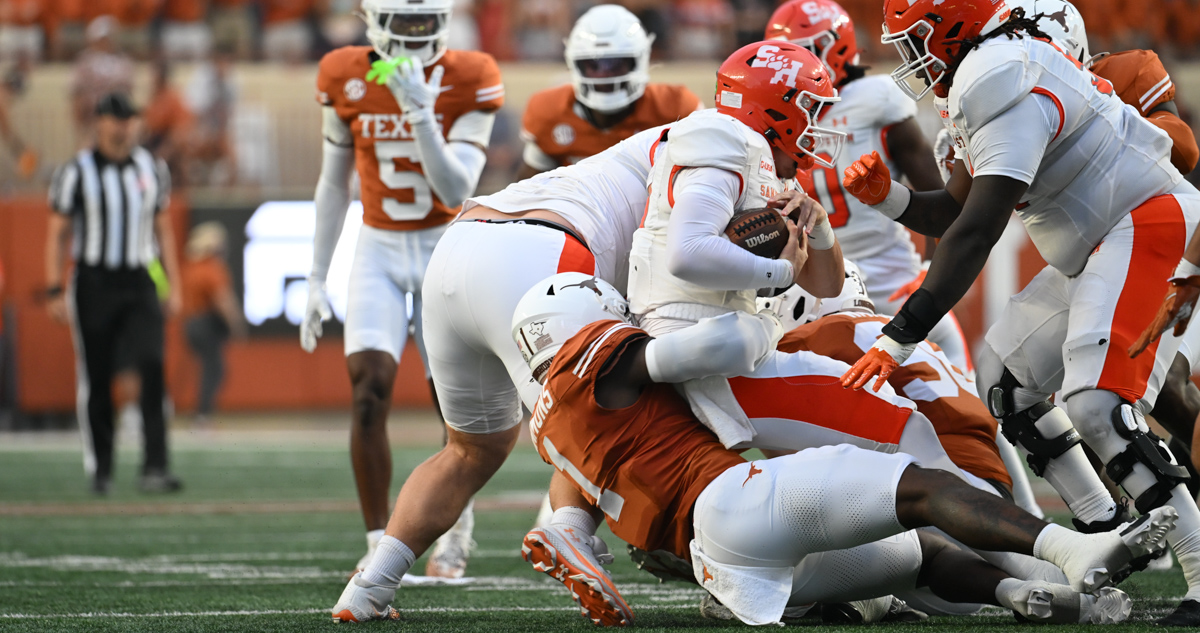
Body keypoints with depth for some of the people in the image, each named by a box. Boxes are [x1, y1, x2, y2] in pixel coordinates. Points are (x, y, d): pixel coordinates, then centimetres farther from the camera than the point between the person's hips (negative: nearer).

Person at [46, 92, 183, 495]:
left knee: (152, 368, -15)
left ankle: (154, 468, -19)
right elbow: (57, 234, -2)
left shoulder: (152, 170, 10)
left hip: (139, 284, 2)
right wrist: (54, 291, -9)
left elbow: (163, 230, 16)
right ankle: (100, 470, 16)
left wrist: (174, 285, 11)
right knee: (95, 382, 3)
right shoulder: (76, 173, -2)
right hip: (93, 283, -2)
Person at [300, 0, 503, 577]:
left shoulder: (468, 81, -11)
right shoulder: (346, 79, -3)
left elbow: (456, 192, -19)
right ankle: (378, 542, -10)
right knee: (369, 391, -17)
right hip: (379, 252, 1)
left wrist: (420, 110, -30)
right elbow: (333, 184, 8)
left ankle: (457, 530, 26)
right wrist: (316, 280, 8)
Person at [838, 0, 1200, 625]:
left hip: (1147, 227, -11)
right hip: (1097, 249, 11)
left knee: (1097, 403, -24)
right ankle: (1104, 533, 18)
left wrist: (898, 338, -29)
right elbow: (954, 212, 20)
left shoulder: (1003, 81, -20)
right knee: (1005, 378, 13)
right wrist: (887, 196, 0)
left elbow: (976, 233, -27)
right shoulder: (991, 79, 14)